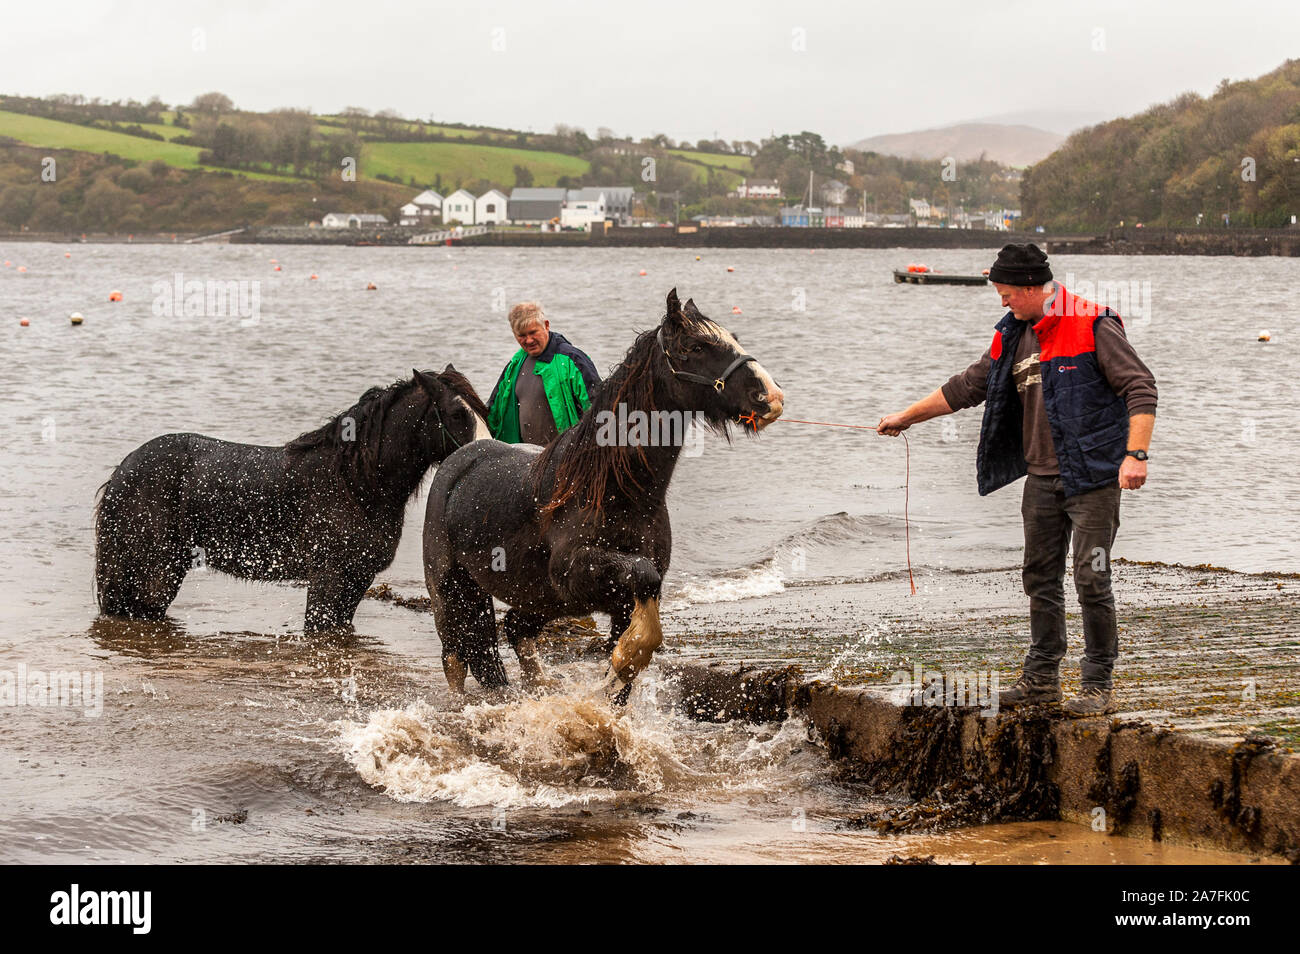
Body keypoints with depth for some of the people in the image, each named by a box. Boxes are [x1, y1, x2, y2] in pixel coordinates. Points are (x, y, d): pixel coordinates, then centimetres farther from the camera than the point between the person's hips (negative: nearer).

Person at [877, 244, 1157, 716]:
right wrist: (906, 417, 23)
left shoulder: (1094, 327, -11)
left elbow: (1140, 388, -15)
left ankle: (1099, 685, 0)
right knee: (1041, 579, 11)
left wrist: (1135, 454, -25)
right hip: (1042, 478, 7)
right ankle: (1042, 677, 21)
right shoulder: (1014, 336, 12)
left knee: (1091, 581, -7)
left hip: (1092, 477, -7)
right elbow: (970, 385, 21)